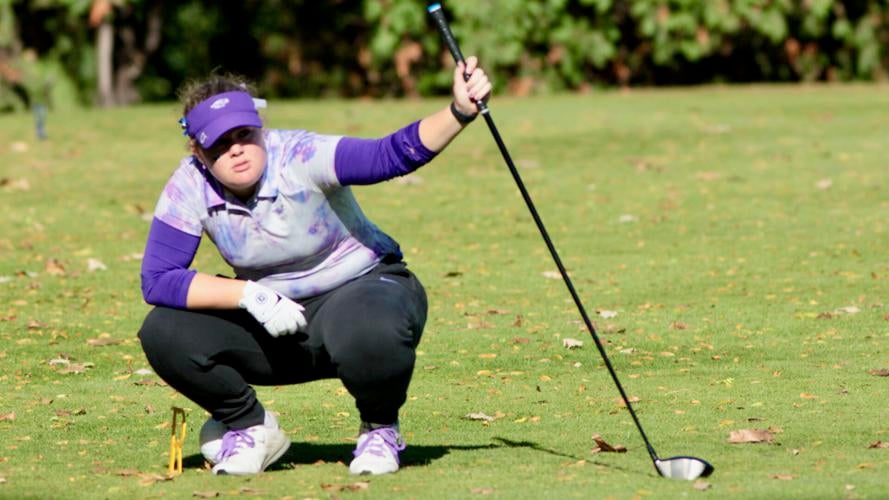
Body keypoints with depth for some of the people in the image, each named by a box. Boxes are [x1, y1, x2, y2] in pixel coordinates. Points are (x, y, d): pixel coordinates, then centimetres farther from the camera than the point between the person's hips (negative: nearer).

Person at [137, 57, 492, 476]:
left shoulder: (301, 157, -23)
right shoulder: (190, 187, -13)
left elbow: (395, 153, -37)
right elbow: (156, 280, -17)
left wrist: (459, 112, -54)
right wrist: (249, 295, -27)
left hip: (364, 287, -3)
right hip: (271, 316, 4)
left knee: (372, 335, -40)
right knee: (163, 335, -19)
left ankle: (380, 430, -6)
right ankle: (250, 427, 5)